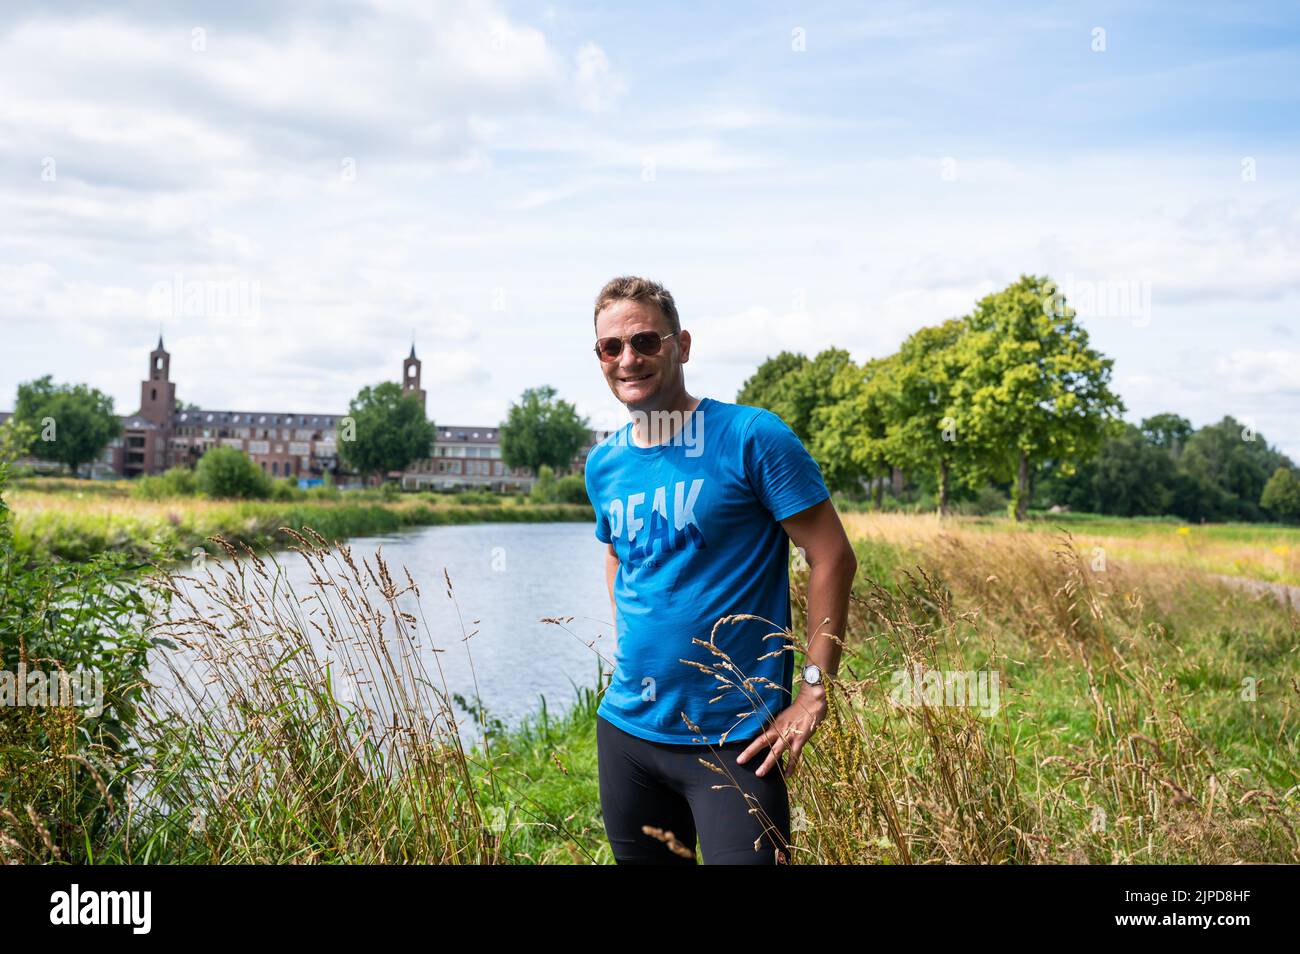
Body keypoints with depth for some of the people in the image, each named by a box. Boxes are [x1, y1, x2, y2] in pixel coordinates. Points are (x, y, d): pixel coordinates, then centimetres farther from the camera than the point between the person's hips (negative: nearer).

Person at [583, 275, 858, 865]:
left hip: (734, 737, -6)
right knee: (642, 859, 18)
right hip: (626, 727, 6)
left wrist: (814, 691, -16)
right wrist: (631, 650, 12)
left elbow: (833, 557, -11)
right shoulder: (603, 465, 7)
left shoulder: (751, 437, -11)